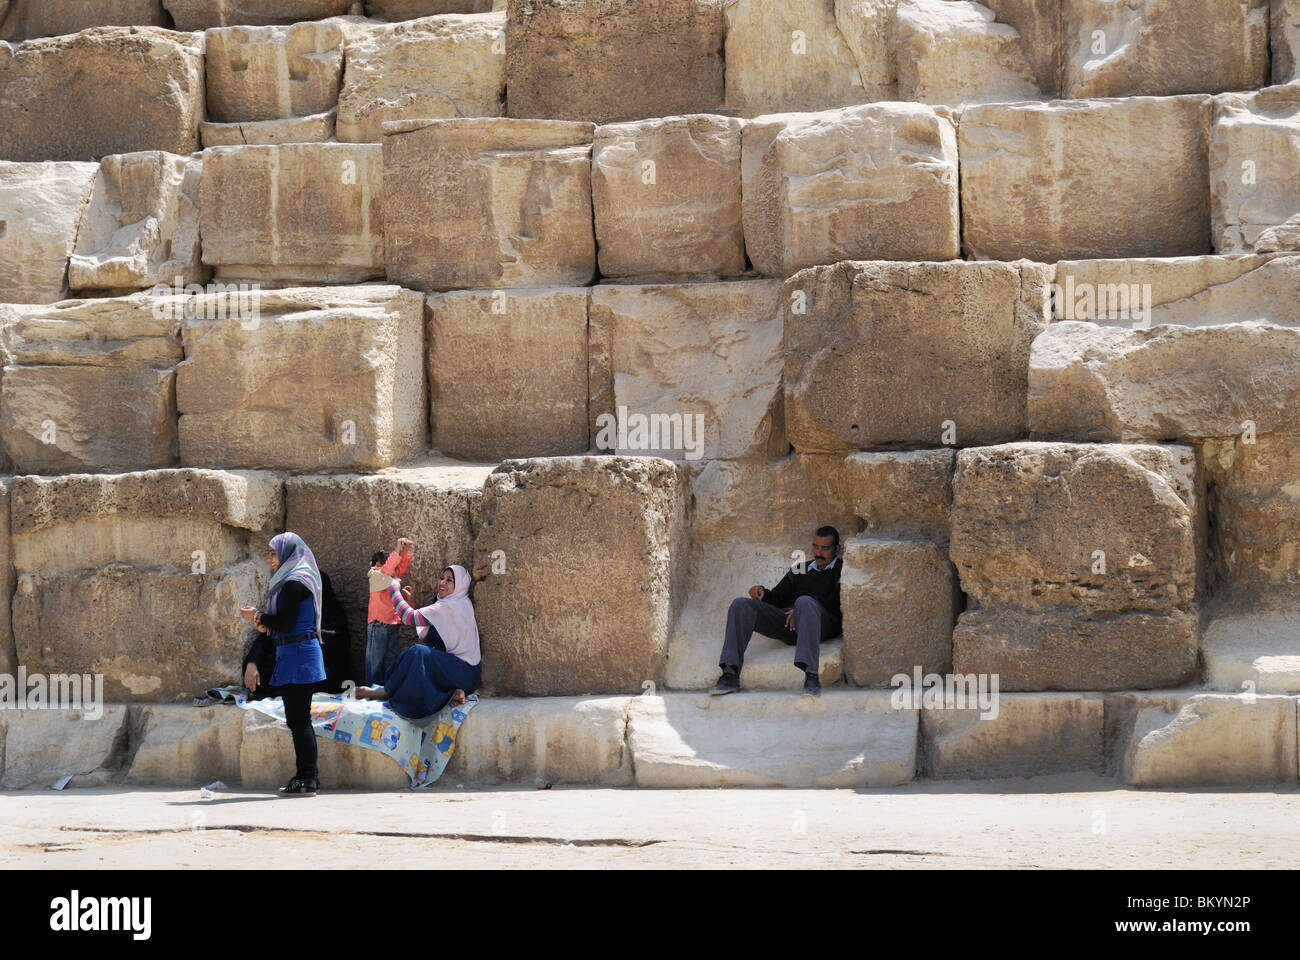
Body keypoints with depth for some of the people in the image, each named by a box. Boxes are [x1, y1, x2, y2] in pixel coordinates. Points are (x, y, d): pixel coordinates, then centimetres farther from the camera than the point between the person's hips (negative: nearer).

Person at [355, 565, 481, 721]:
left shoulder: (452, 606, -15)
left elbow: (409, 617, -16)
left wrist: (393, 589, -2)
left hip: (466, 672, -10)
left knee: (417, 651, -24)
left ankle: (384, 692, -13)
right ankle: (453, 692, -6)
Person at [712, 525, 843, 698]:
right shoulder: (799, 569, 33)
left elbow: (836, 600, -2)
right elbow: (778, 597, 30)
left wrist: (800, 609, -12)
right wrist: (763, 592, 5)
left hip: (824, 622, -5)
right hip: (787, 624, 5)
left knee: (804, 601, -40)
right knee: (741, 604, -14)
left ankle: (811, 675, -53)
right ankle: (730, 674, -29)